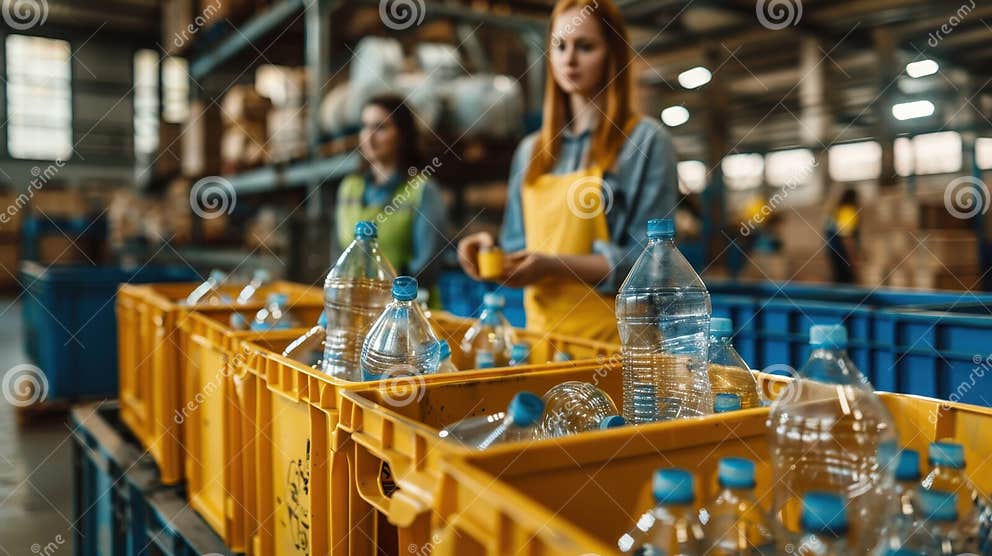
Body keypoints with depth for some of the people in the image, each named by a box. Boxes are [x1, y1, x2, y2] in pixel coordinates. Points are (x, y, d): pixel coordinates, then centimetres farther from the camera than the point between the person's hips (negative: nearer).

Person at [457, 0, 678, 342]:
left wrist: (554, 265, -19)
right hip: (542, 331, 4)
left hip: (611, 339, -4)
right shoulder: (531, 150, 11)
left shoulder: (646, 141, -5)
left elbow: (648, 260, -11)